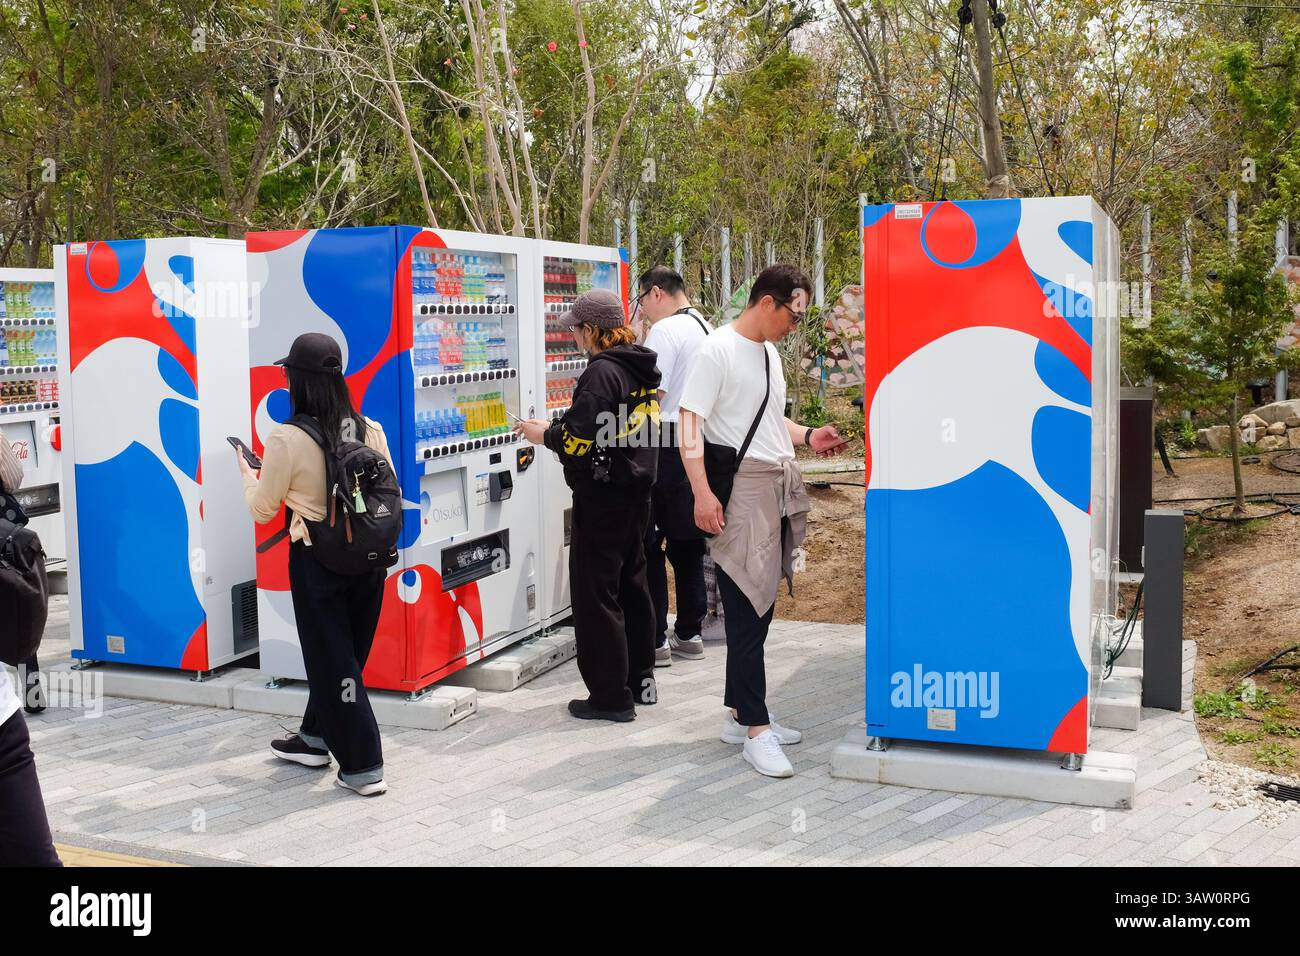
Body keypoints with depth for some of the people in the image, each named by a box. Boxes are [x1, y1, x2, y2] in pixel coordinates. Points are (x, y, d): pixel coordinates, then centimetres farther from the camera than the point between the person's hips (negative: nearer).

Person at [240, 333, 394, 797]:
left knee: (331, 658, 6)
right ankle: (316, 738, 38)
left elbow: (263, 510, -5)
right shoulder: (369, 430, -2)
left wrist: (248, 475, 13)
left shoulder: (287, 439, -16)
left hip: (316, 560, -5)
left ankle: (363, 767, 7)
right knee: (346, 650, 20)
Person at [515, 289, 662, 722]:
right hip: (637, 491, 9)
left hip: (602, 498, -9)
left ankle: (611, 696, 3)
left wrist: (545, 434, -5)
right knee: (631, 584, 18)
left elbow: (578, 441, -24)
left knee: (595, 596, -1)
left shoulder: (602, 372, -19)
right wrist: (557, 427, 17)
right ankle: (640, 679, 27)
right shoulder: (641, 368, 10)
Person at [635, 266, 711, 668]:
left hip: (667, 449, -9)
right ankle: (689, 633, 19)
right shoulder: (707, 329, 15)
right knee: (688, 543, 14)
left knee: (647, 545, -2)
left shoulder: (665, 331, -12)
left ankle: (654, 640, 0)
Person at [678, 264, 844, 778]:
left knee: (759, 606, 12)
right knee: (747, 610, -6)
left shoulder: (770, 351, 18)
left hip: (779, 488, 9)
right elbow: (689, 422, -15)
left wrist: (806, 436, 13)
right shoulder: (718, 350, -9)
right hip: (742, 491, -9)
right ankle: (755, 729, -2)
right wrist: (702, 493, -22)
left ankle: (739, 714, 22)